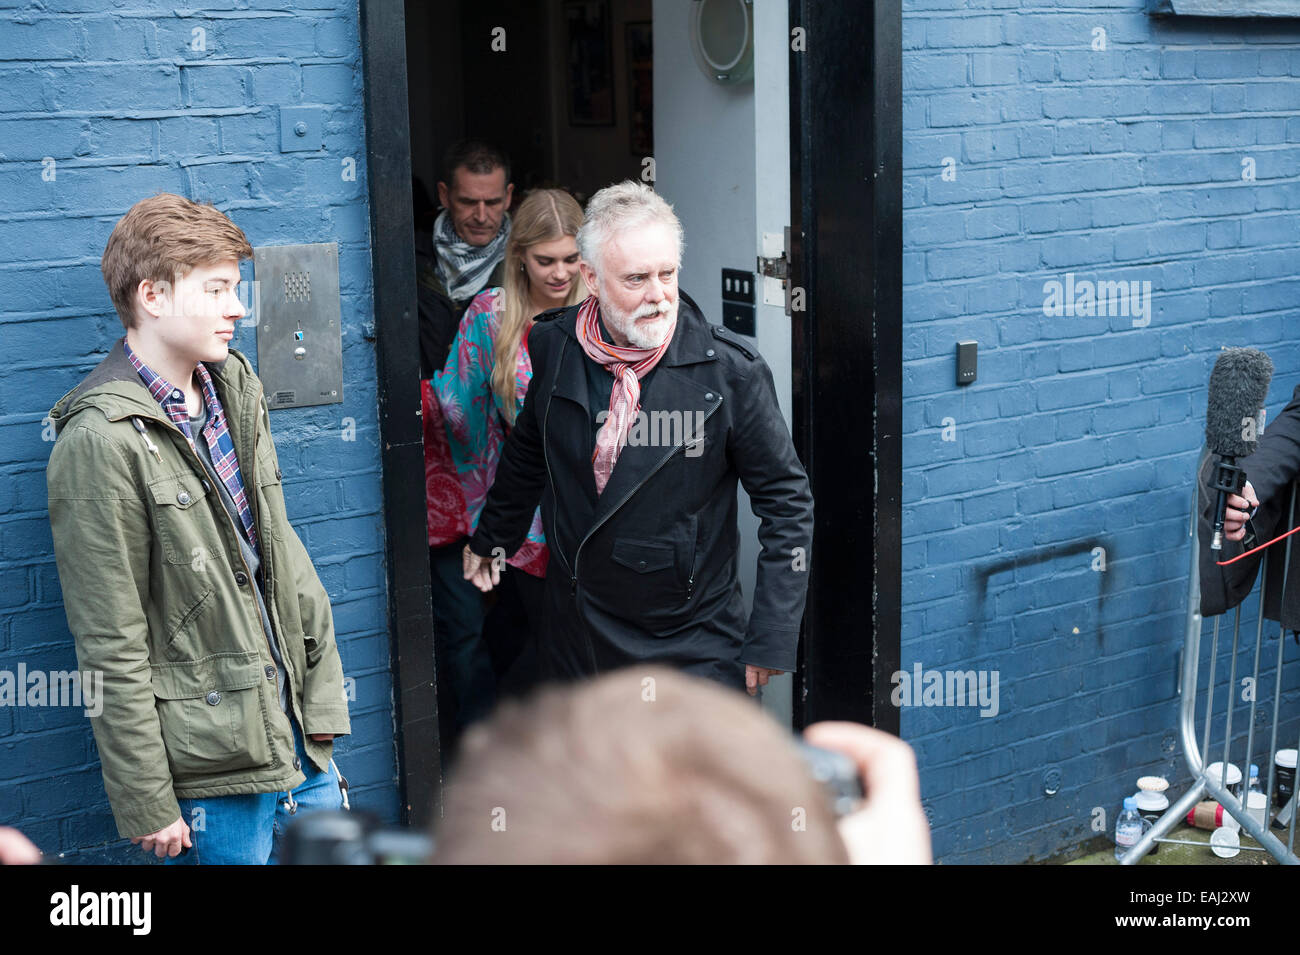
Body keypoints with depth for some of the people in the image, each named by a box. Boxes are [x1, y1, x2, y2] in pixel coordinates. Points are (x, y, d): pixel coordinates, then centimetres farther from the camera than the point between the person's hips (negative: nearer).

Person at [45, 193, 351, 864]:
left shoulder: (233, 387, 7)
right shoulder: (101, 441, -16)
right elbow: (112, 651, -16)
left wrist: (323, 695, 10)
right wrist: (148, 807, -14)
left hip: (296, 728, 7)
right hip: (212, 766, -7)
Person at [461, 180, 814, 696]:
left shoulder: (730, 371, -14)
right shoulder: (552, 347, -4)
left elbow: (787, 502, -7)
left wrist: (770, 640, -10)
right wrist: (492, 536, 29)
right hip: (575, 645, 3)